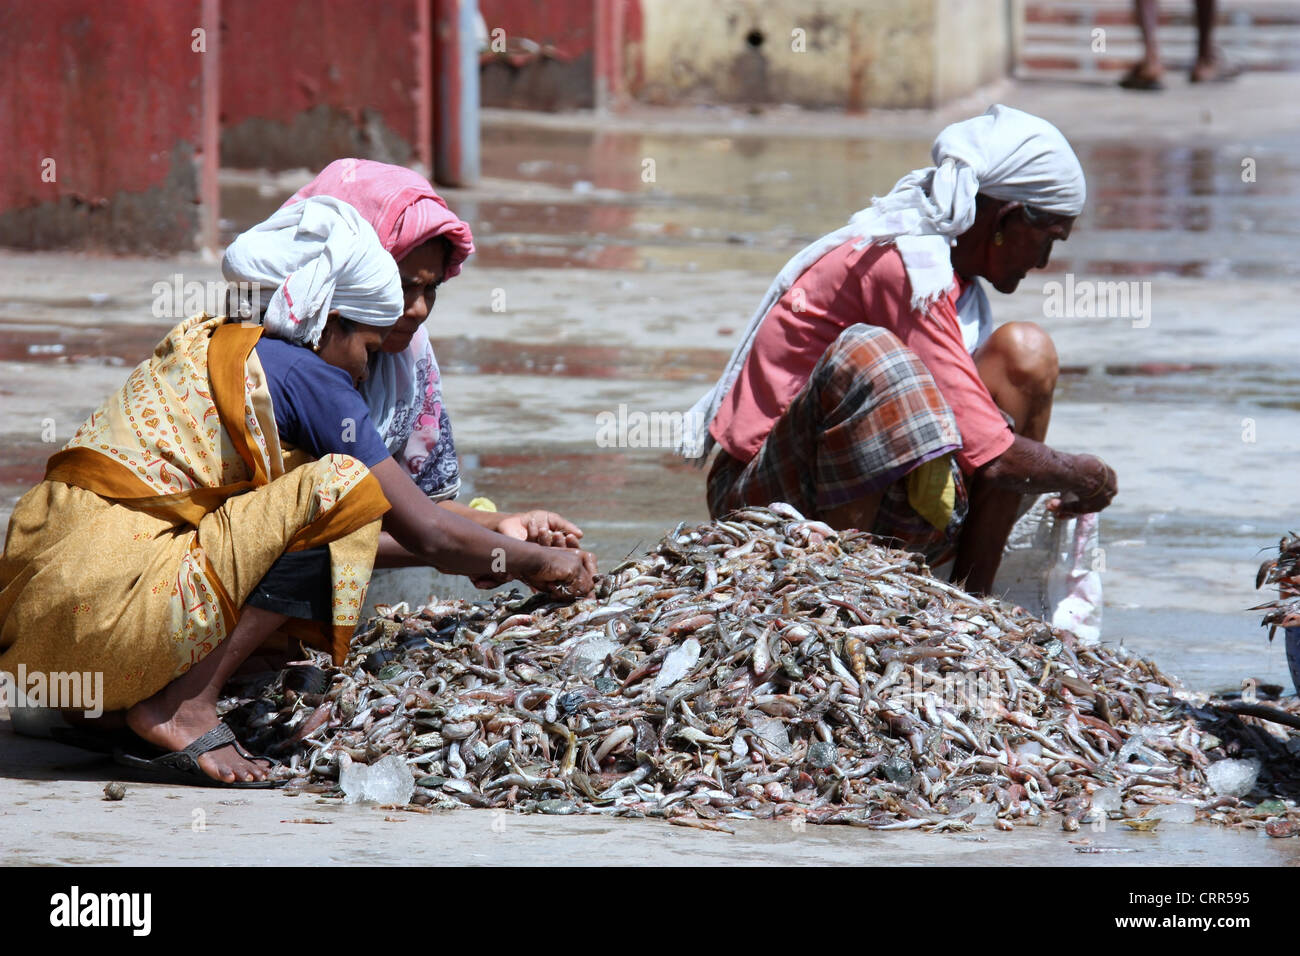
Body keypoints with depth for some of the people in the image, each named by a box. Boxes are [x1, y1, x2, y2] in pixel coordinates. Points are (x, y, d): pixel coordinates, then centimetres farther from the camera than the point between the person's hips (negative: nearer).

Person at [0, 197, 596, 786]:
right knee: (339, 487, -8)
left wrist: (491, 545, 36)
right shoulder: (309, 377, -2)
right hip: (106, 600, -9)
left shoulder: (208, 345, 24)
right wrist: (535, 564, 19)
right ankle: (183, 707, -9)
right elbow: (427, 533, 2)